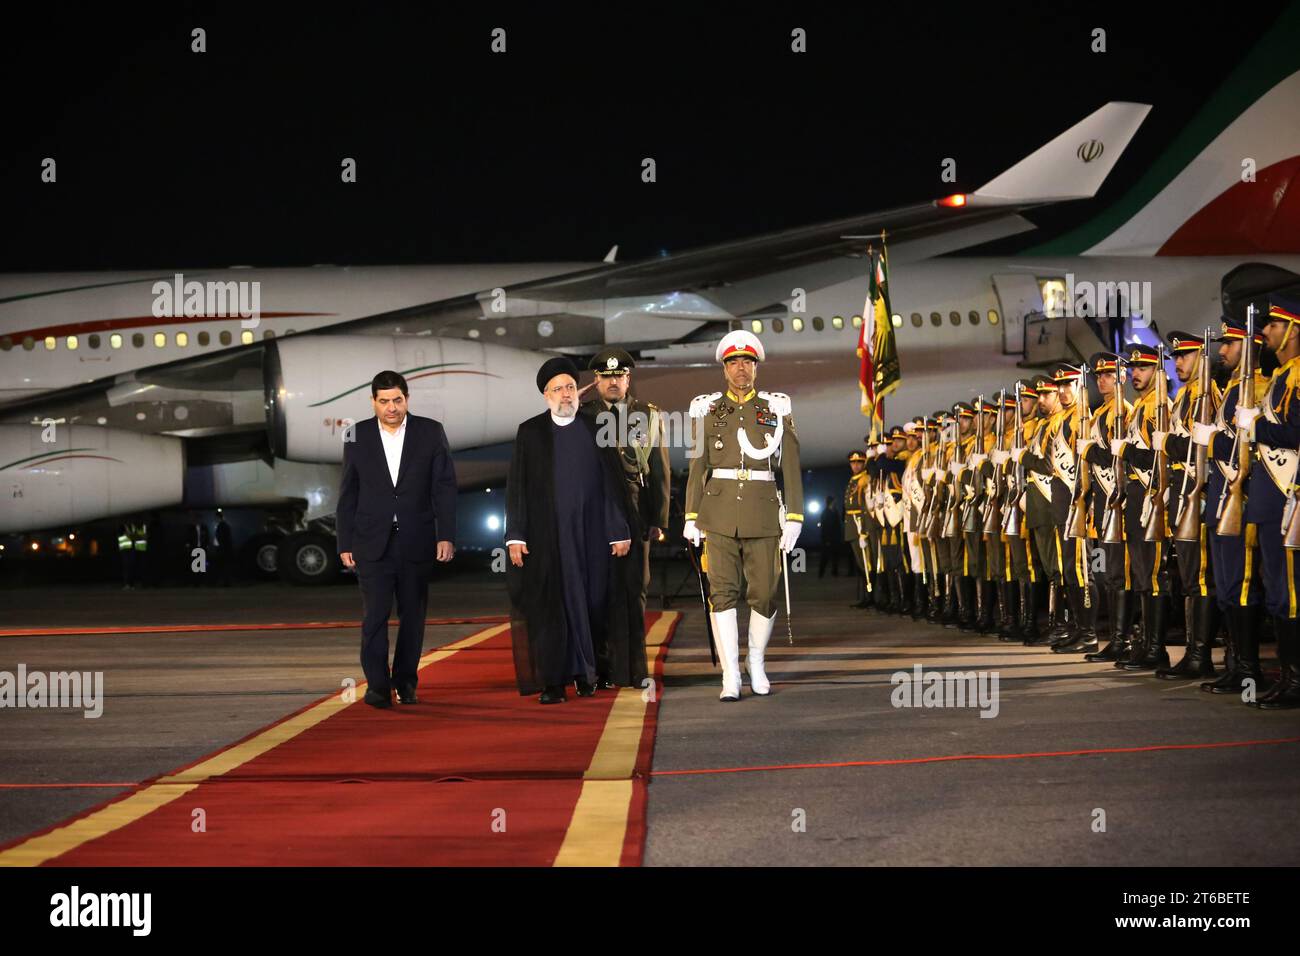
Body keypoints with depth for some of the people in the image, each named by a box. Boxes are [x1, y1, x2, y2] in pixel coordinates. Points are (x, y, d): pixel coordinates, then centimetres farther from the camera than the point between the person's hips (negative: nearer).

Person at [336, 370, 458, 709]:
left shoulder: (431, 432, 1)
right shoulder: (357, 436, 2)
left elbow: (444, 486, 1)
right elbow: (348, 493, 6)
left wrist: (446, 535, -6)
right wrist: (345, 542, 3)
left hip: (416, 541, 1)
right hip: (373, 543, -1)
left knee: (413, 615, 7)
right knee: (374, 614, -8)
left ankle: (406, 681, 19)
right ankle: (377, 686, -7)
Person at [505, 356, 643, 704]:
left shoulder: (597, 430, 7)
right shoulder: (530, 433, 5)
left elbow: (615, 483, 5)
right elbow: (517, 487, 3)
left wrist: (621, 531, -1)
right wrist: (516, 536, -4)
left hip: (592, 533, 1)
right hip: (548, 535, -1)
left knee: (593, 602, 3)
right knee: (551, 605, -2)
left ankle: (588, 673, 15)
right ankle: (553, 681, 1)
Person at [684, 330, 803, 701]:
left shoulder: (777, 408, 7)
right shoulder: (707, 409, 9)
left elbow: (790, 466, 3)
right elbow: (697, 466, 10)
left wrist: (794, 516, -4)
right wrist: (691, 517, 3)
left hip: (763, 513, 0)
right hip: (718, 513, 0)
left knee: (765, 593, 2)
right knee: (722, 591, -7)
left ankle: (756, 662, 24)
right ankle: (730, 676, -5)